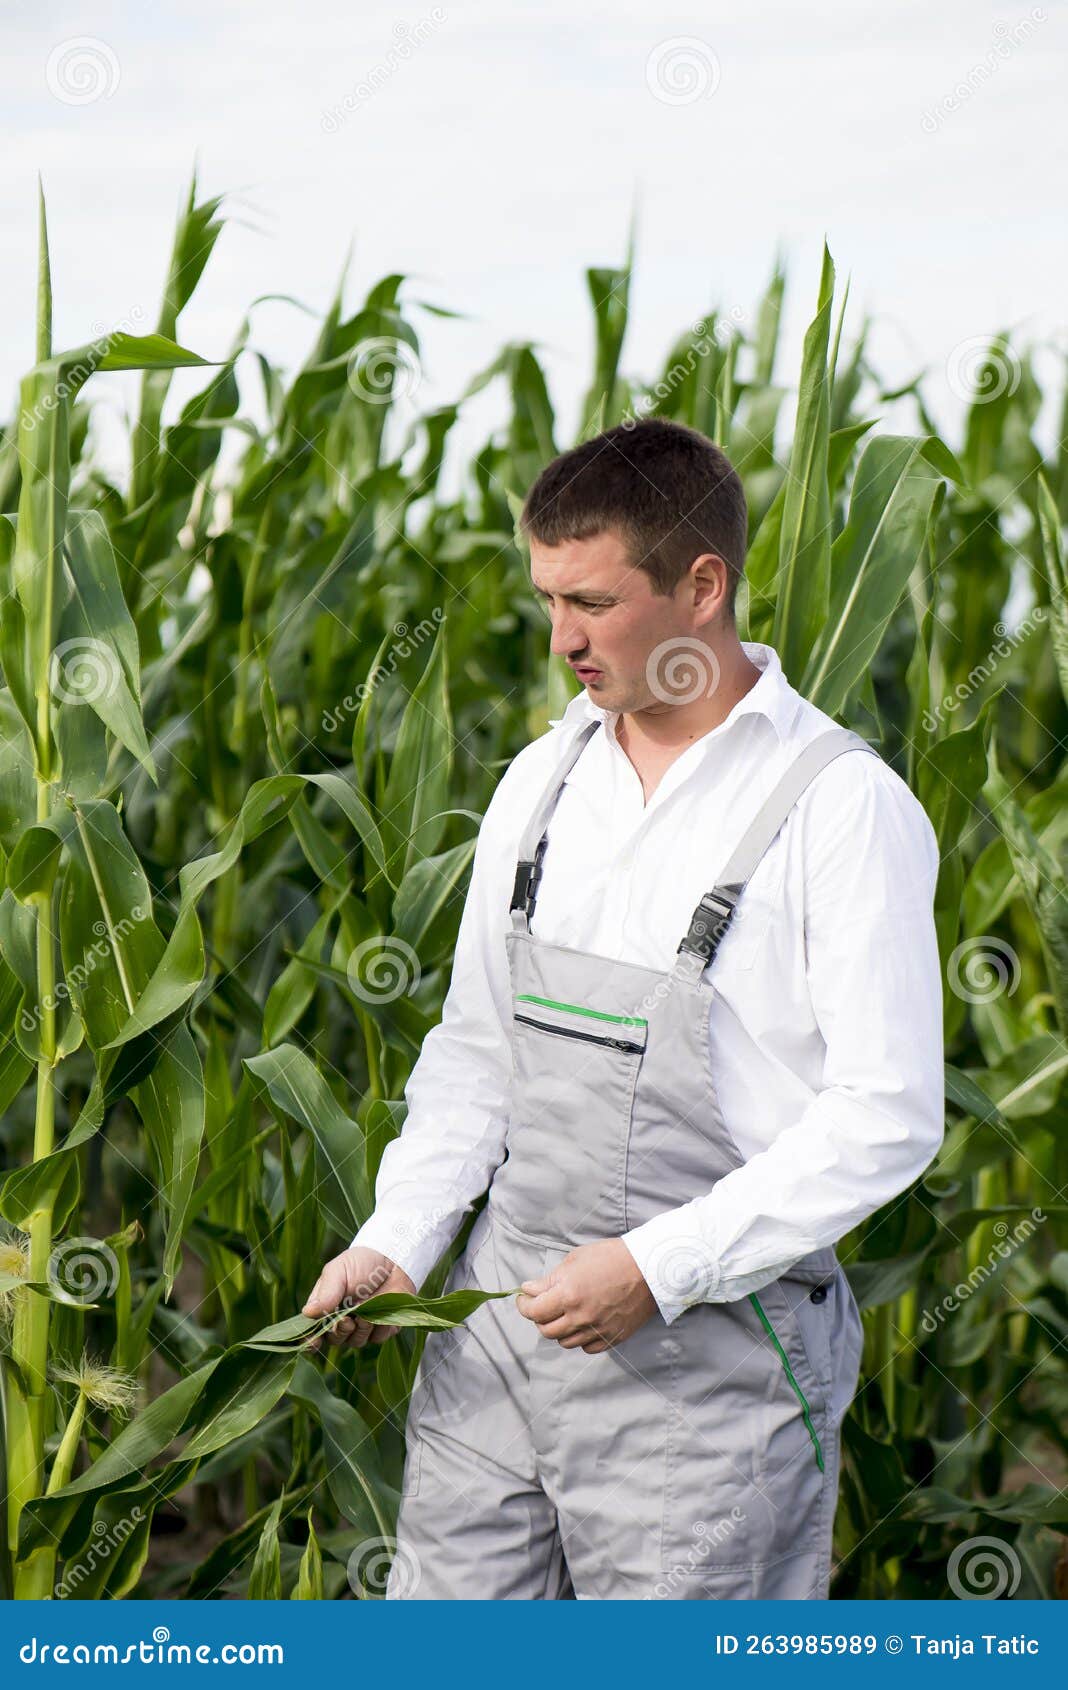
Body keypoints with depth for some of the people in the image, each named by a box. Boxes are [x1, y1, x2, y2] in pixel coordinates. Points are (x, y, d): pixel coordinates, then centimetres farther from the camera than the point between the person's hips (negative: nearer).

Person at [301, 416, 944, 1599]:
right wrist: (396, 1241, 1)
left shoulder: (844, 807, -11)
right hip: (502, 1310, 6)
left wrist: (661, 1264, -17)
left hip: (706, 1351, -5)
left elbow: (887, 1115, -13)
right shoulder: (542, 779, 9)